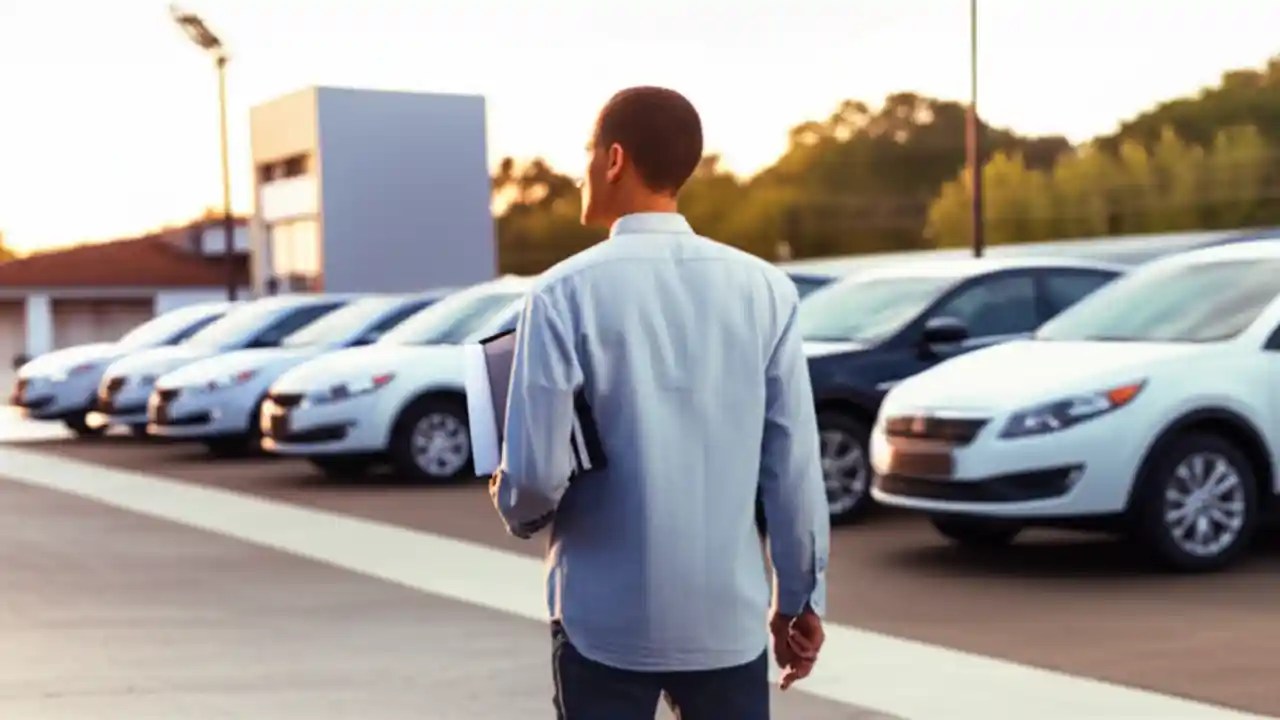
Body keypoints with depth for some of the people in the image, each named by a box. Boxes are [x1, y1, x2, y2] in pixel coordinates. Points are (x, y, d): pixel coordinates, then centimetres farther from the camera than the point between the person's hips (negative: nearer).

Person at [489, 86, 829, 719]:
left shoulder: (566, 294, -10)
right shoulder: (764, 290, -2)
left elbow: (537, 469, -14)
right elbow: (794, 465, -1)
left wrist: (514, 510, 9)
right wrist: (800, 598, 10)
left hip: (607, 619, -2)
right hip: (729, 614, 2)